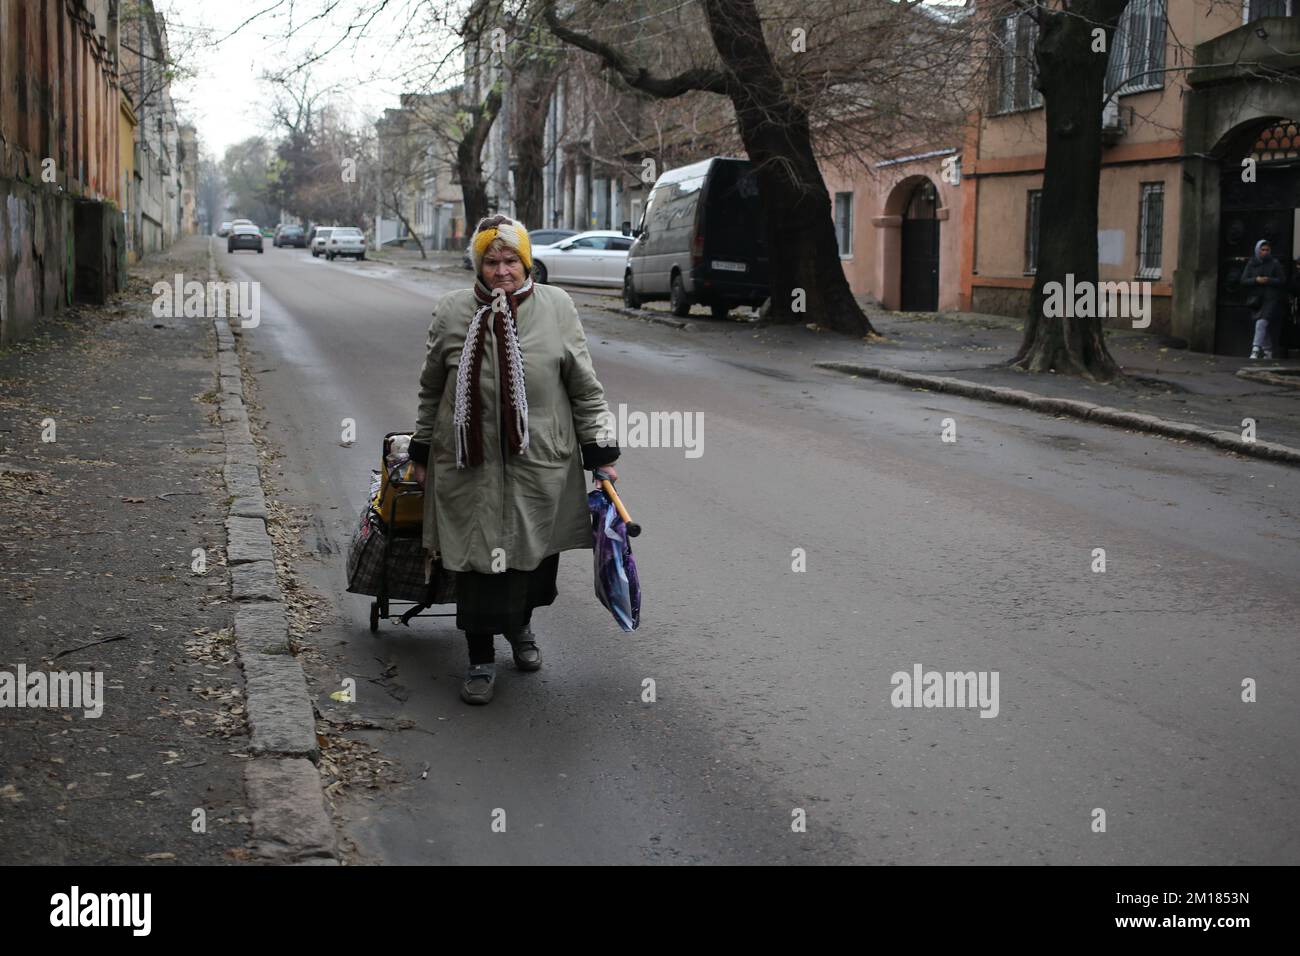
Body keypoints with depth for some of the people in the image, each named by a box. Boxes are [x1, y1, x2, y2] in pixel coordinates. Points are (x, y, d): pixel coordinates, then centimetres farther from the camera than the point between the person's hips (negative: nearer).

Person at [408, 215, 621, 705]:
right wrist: (422, 451, 15)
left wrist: (599, 449, 1)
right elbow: (431, 389, 12)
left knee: (534, 553, 12)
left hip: (541, 462, 1)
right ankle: (481, 660, 16)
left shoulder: (556, 306, -1)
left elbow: (585, 386, 4)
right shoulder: (452, 311, 1)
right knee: (477, 558, 1)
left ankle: (520, 625, 41)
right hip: (470, 462, 0)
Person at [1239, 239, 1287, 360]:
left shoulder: (1275, 264, 1)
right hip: (1256, 299, 3)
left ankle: (1255, 350, -25)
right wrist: (1256, 280, -15)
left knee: (1262, 323, -19)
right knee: (1264, 327, 10)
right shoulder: (1251, 264, 8)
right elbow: (1243, 281, 2)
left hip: (1271, 299, -3)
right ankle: (1268, 351, 20)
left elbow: (1282, 281, -2)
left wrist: (1269, 281, -18)